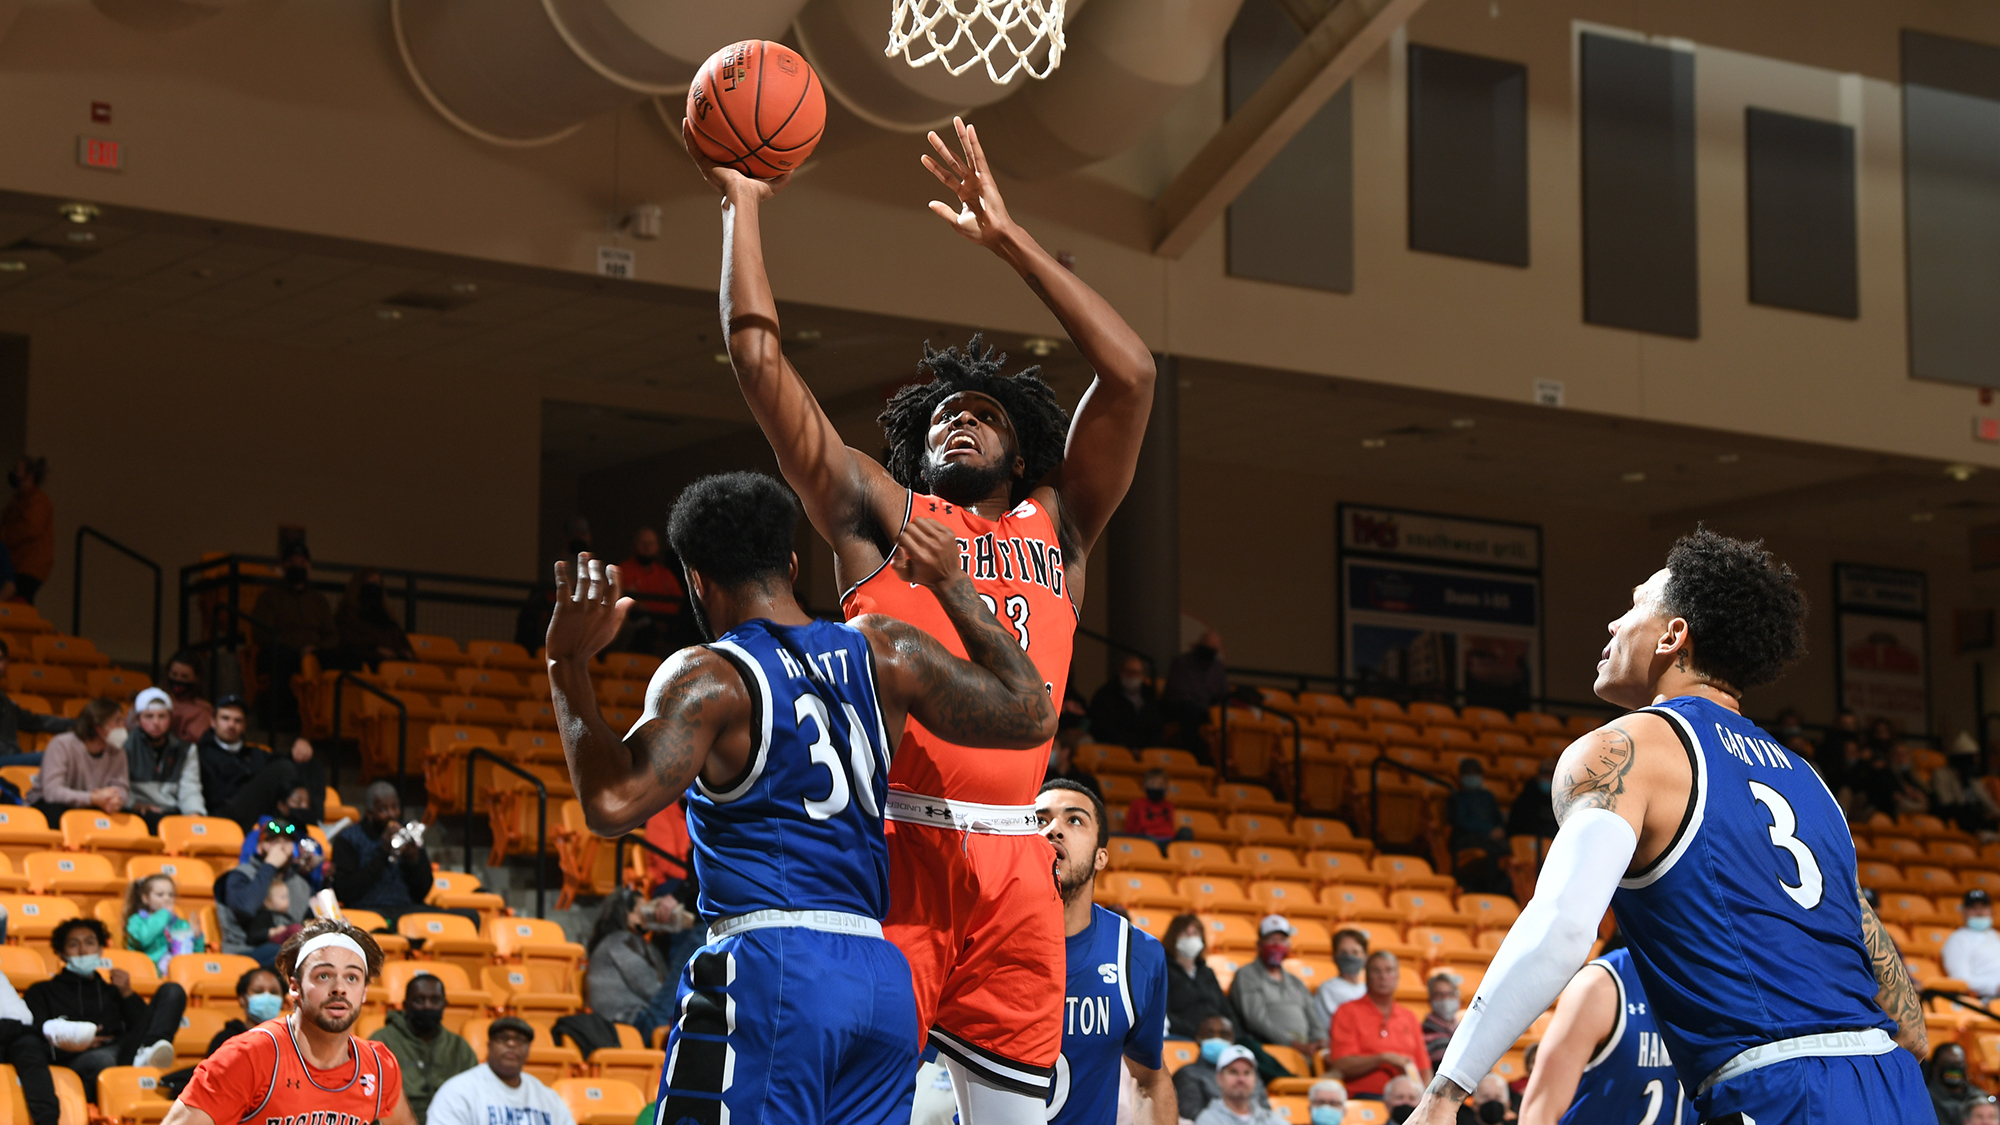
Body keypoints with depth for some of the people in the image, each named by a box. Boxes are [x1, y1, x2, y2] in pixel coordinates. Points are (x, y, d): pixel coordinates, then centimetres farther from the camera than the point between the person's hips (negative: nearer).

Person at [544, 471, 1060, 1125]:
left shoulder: (706, 678, -4)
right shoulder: (884, 653, 12)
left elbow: (613, 804, -17)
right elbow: (1031, 716, 18)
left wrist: (567, 667, -11)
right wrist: (953, 589, 24)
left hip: (766, 966, -7)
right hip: (884, 981, 7)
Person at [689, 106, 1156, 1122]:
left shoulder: (1056, 528, 21)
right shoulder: (878, 514, 15)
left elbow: (1129, 375, 13)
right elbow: (760, 357, 10)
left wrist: (1007, 238, 13)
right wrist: (742, 205, 14)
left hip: (1012, 866, 3)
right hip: (891, 852, -3)